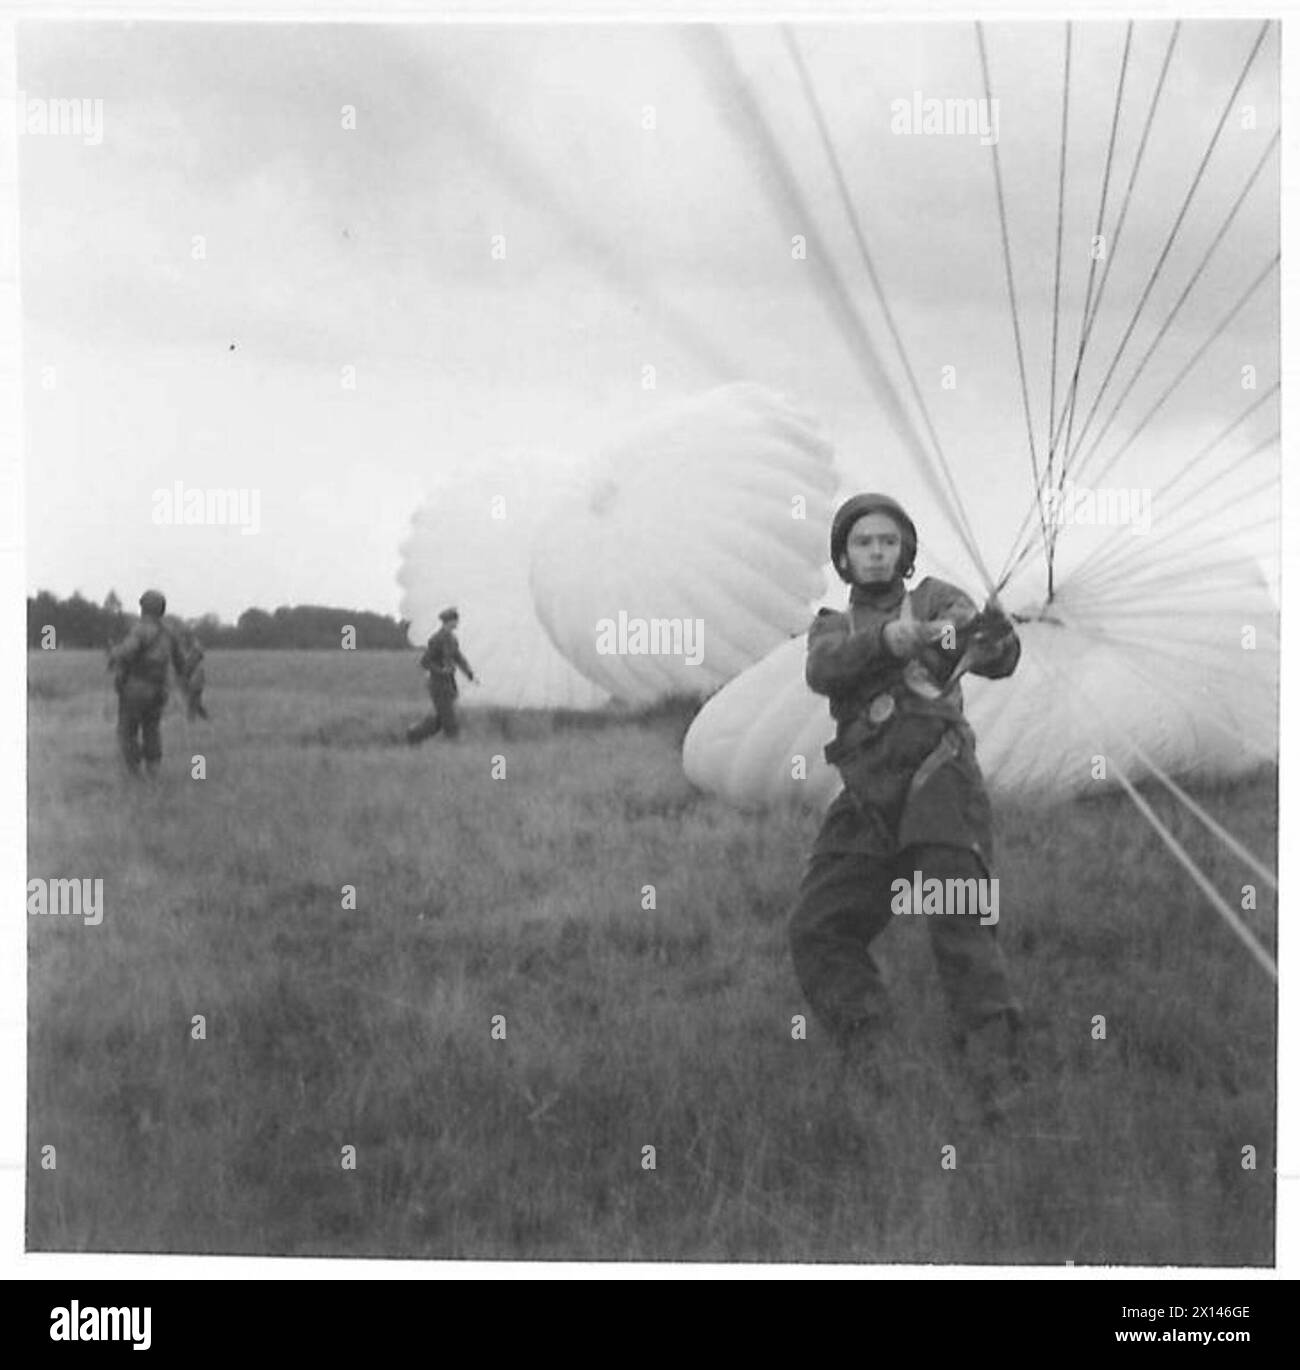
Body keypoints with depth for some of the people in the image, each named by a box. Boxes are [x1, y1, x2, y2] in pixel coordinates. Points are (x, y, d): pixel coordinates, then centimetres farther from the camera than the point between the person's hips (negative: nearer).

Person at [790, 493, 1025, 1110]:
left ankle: (994, 1060, -23)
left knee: (960, 926, -21)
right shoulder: (832, 629, 21)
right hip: (867, 802, 4)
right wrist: (886, 638, -23)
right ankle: (873, 1059, -4)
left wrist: (994, 638, -32)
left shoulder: (935, 601, 12)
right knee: (816, 933, -5)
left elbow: (996, 661, -7)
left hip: (937, 783, -4)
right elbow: (823, 671, -4)